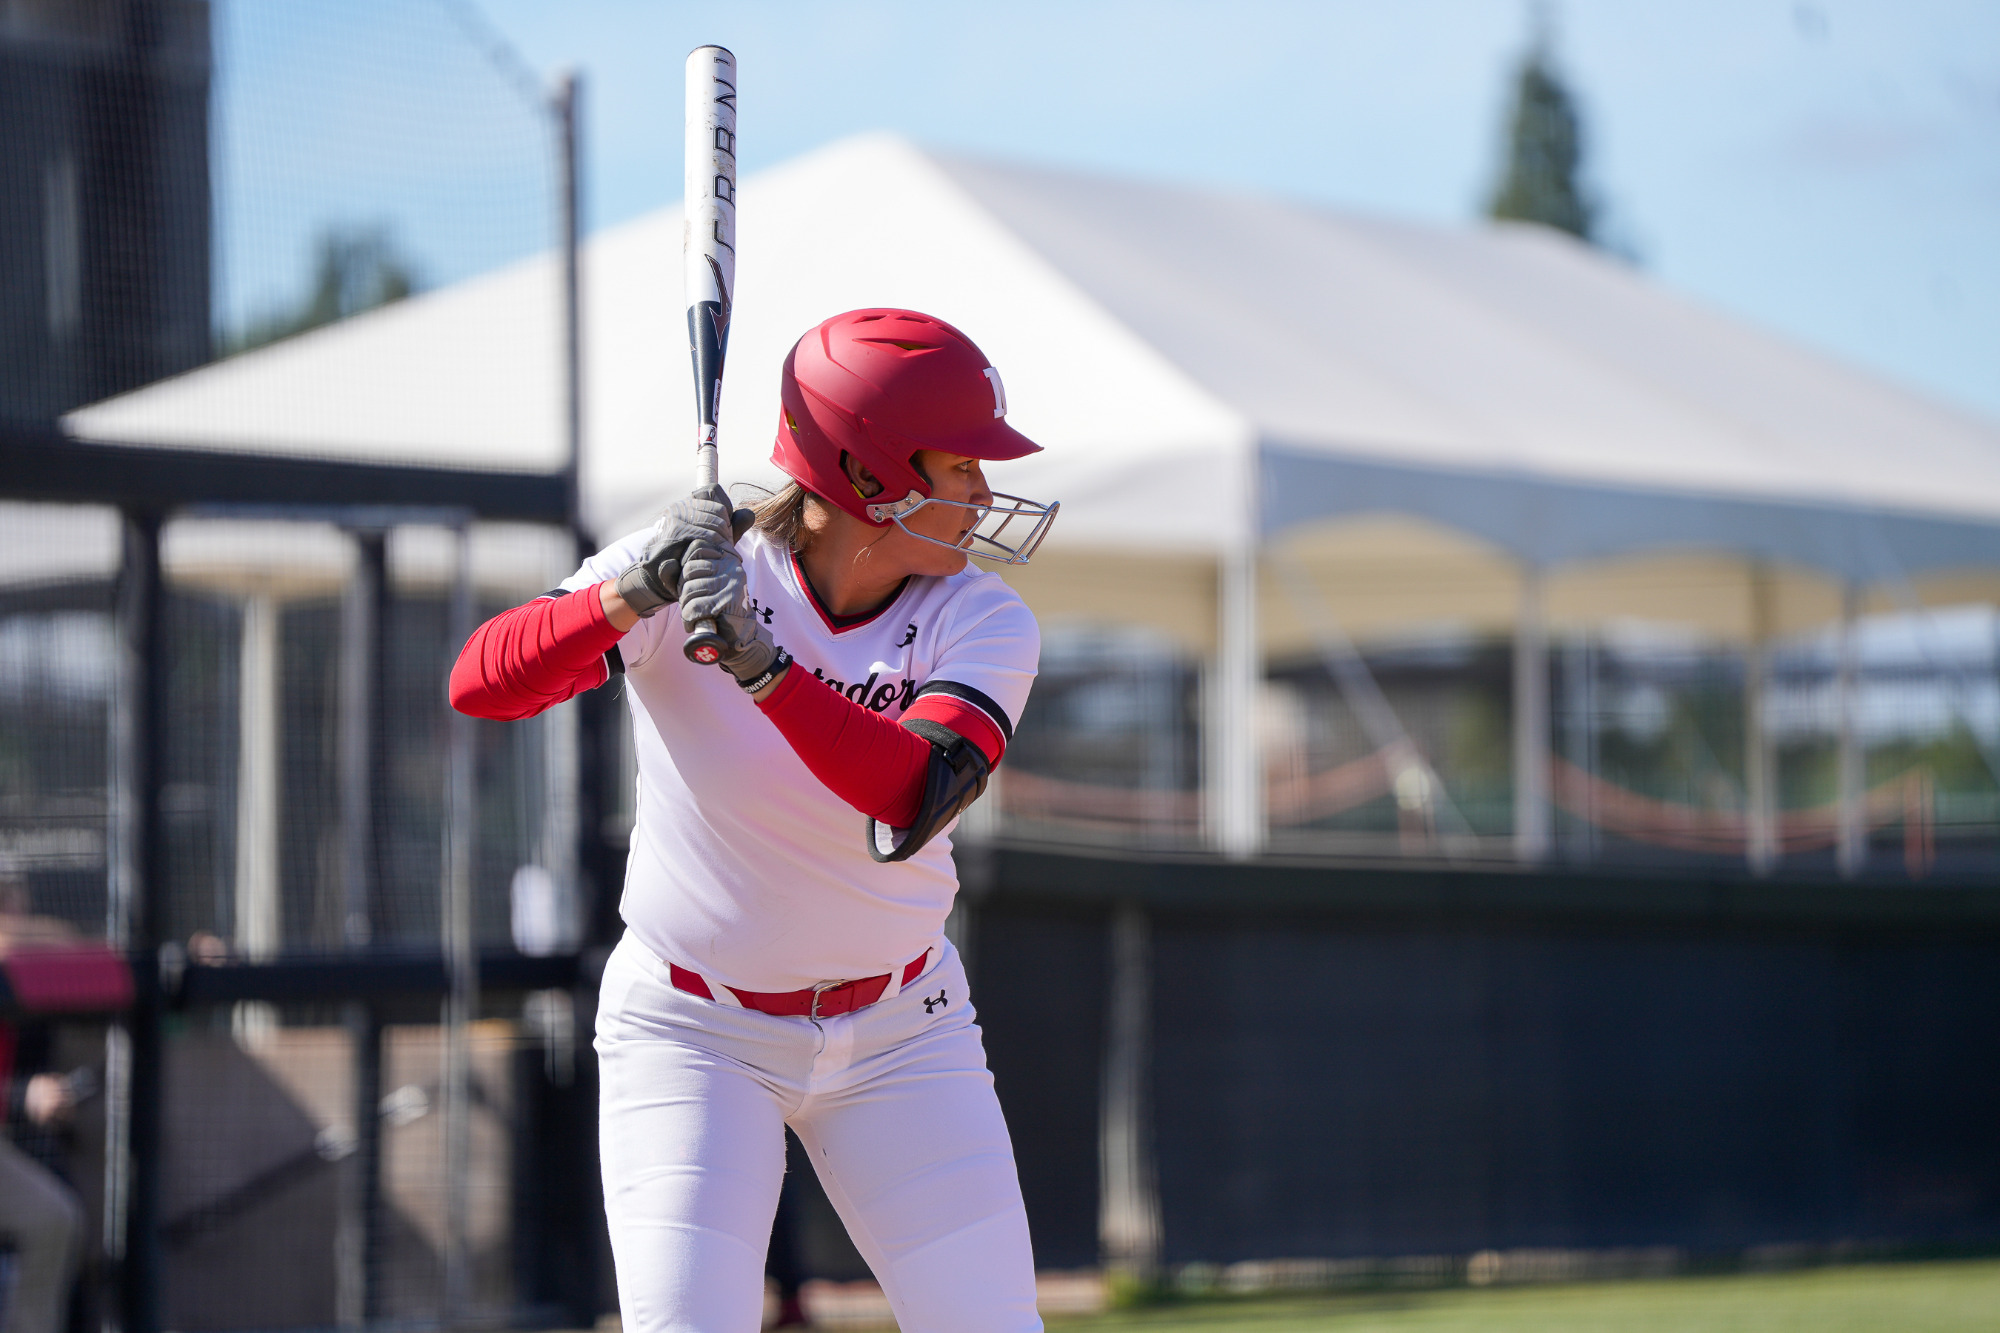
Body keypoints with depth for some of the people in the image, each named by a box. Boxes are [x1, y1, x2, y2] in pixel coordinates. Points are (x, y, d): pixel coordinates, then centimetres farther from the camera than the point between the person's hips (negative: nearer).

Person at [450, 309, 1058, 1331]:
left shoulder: (982, 624, -10)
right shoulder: (699, 563, -13)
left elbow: (915, 798, -28)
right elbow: (480, 684, -21)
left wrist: (760, 664, -39)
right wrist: (632, 596, -36)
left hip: (901, 1035, 3)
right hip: (692, 1032, -3)